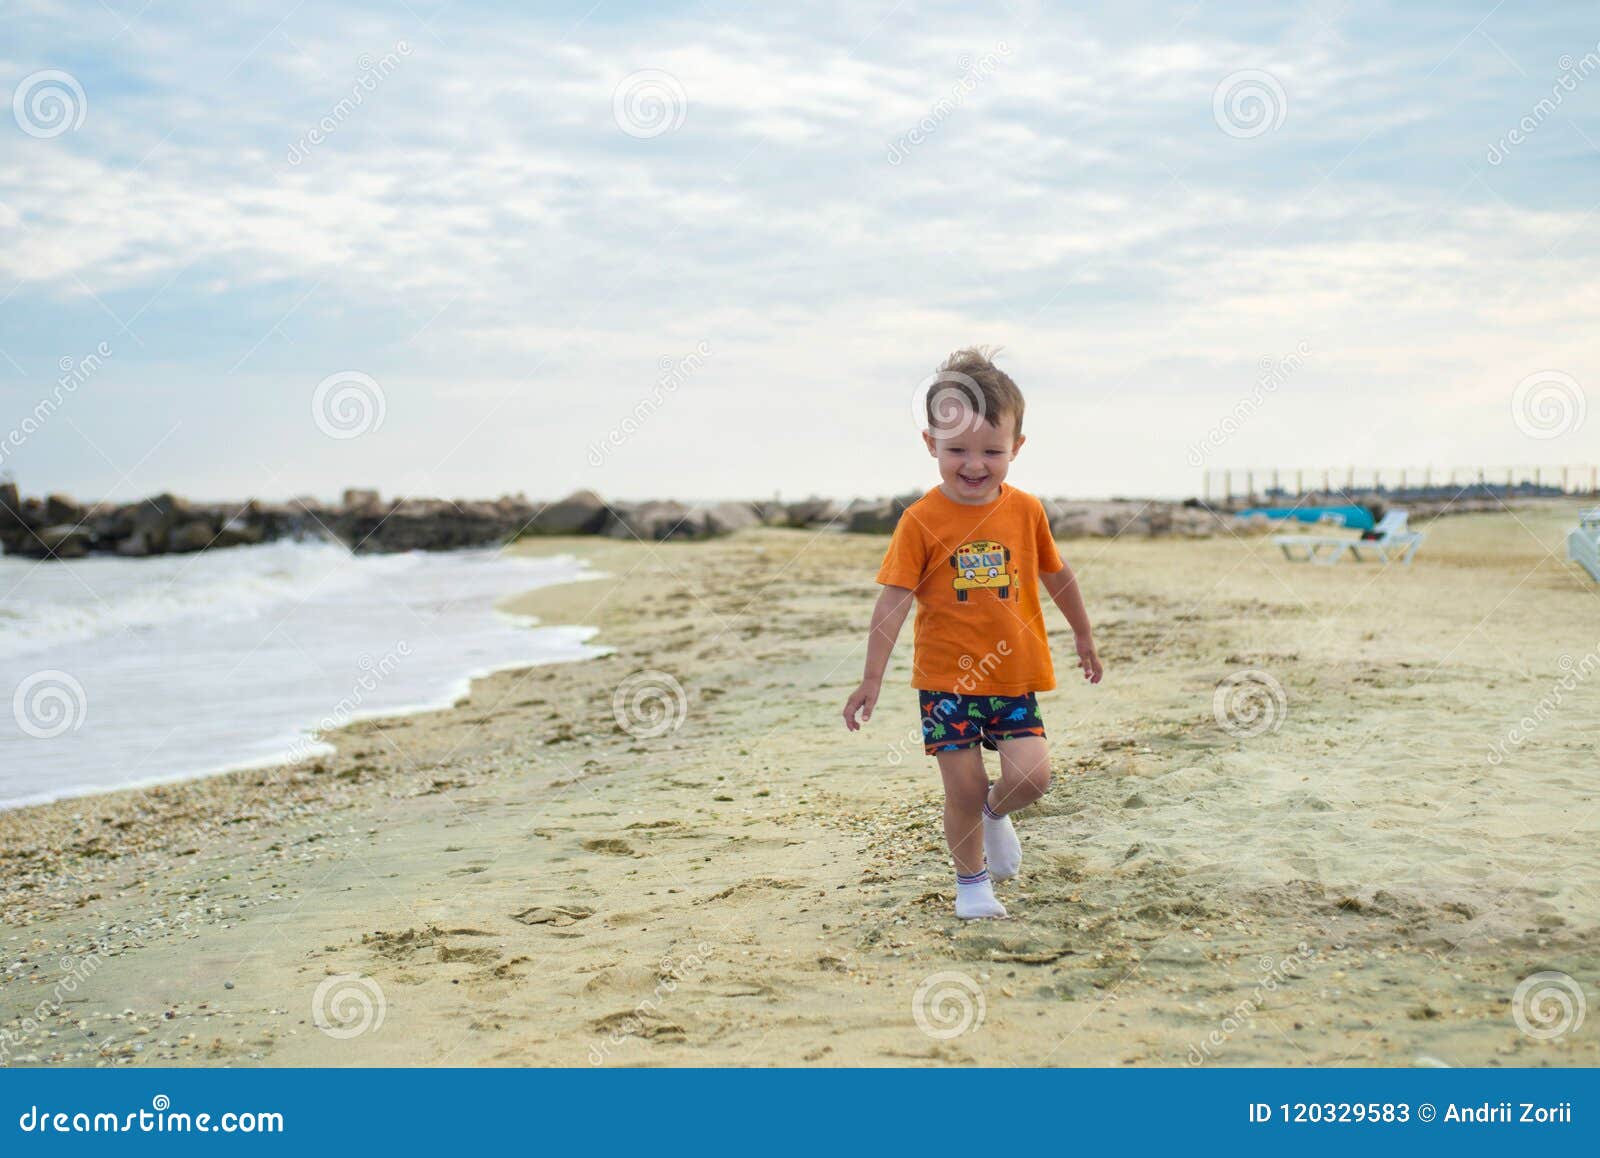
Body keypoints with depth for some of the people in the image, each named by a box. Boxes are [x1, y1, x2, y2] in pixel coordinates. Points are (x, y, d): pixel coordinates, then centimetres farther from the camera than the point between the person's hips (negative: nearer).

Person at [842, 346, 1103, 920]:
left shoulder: (1026, 510, 0)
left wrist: (1084, 637, 26)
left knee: (1030, 775, -11)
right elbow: (893, 601, -10)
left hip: (1014, 675, 2)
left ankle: (996, 813, 24)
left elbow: (1056, 574, 16)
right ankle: (972, 879, 25)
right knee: (964, 789, 0)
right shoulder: (922, 519, -10)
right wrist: (871, 679, -13)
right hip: (946, 678, -2)